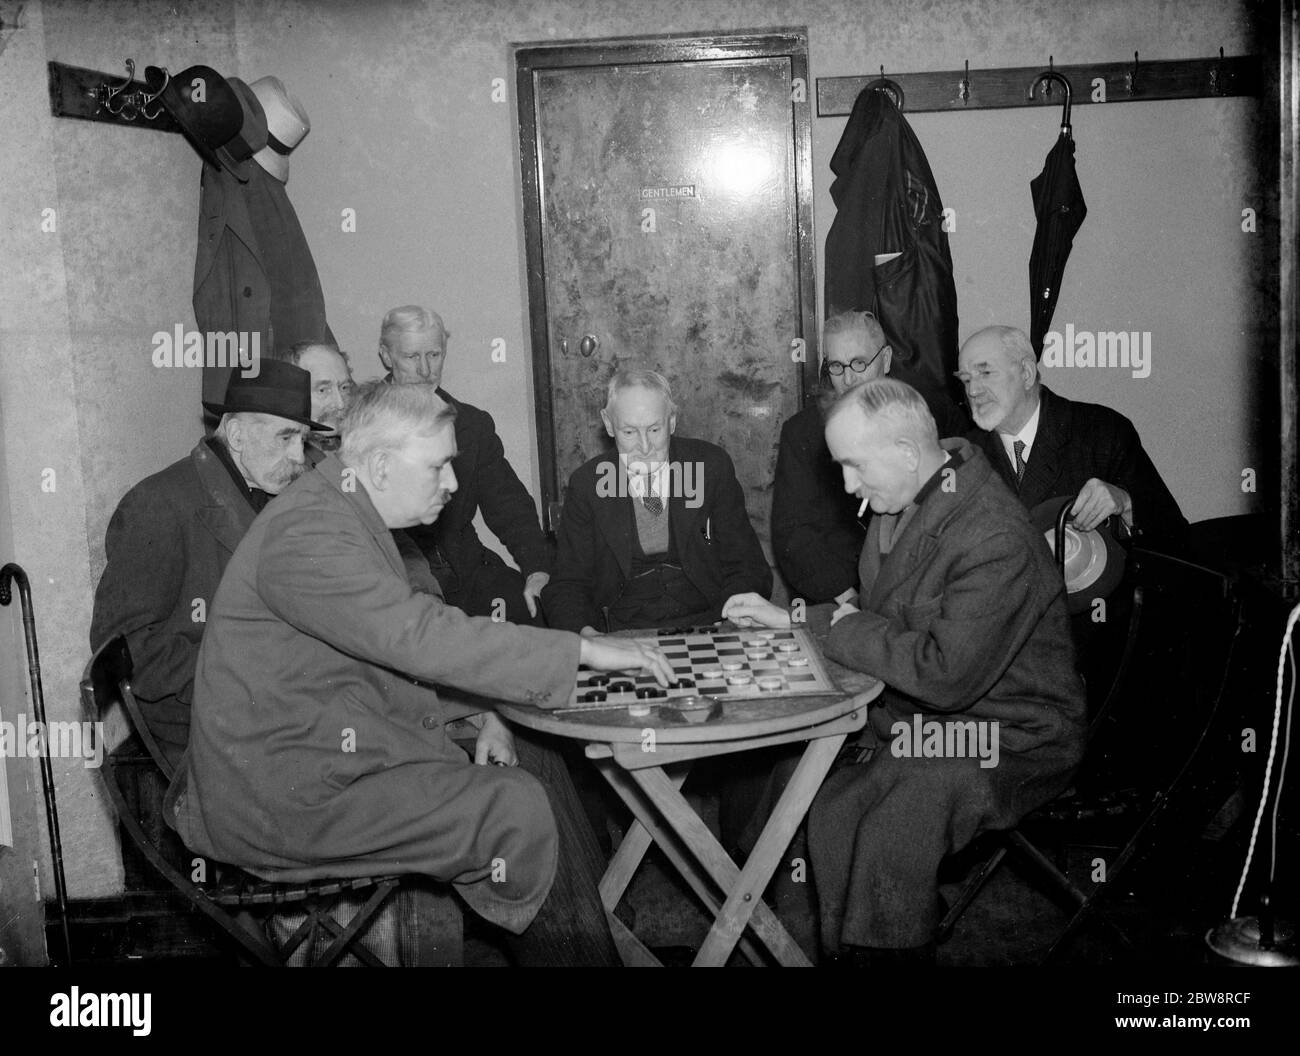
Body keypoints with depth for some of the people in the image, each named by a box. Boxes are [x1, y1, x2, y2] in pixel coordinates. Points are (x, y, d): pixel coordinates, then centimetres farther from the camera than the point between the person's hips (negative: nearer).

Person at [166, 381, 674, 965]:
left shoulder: (347, 518, 12)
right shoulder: (308, 535, -22)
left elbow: (397, 648, 18)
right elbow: (424, 636, -29)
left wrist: (467, 716, 2)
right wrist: (584, 649, -25)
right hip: (280, 800, -10)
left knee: (543, 779, -1)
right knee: (516, 810, -19)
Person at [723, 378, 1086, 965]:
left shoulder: (995, 541, -26)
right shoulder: (900, 503, 5)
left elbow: (945, 674, -29)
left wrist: (848, 629, -16)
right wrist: (789, 619, 9)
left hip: (1007, 740, -9)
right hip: (918, 716, 9)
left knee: (886, 833, -29)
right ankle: (841, 951, 6)